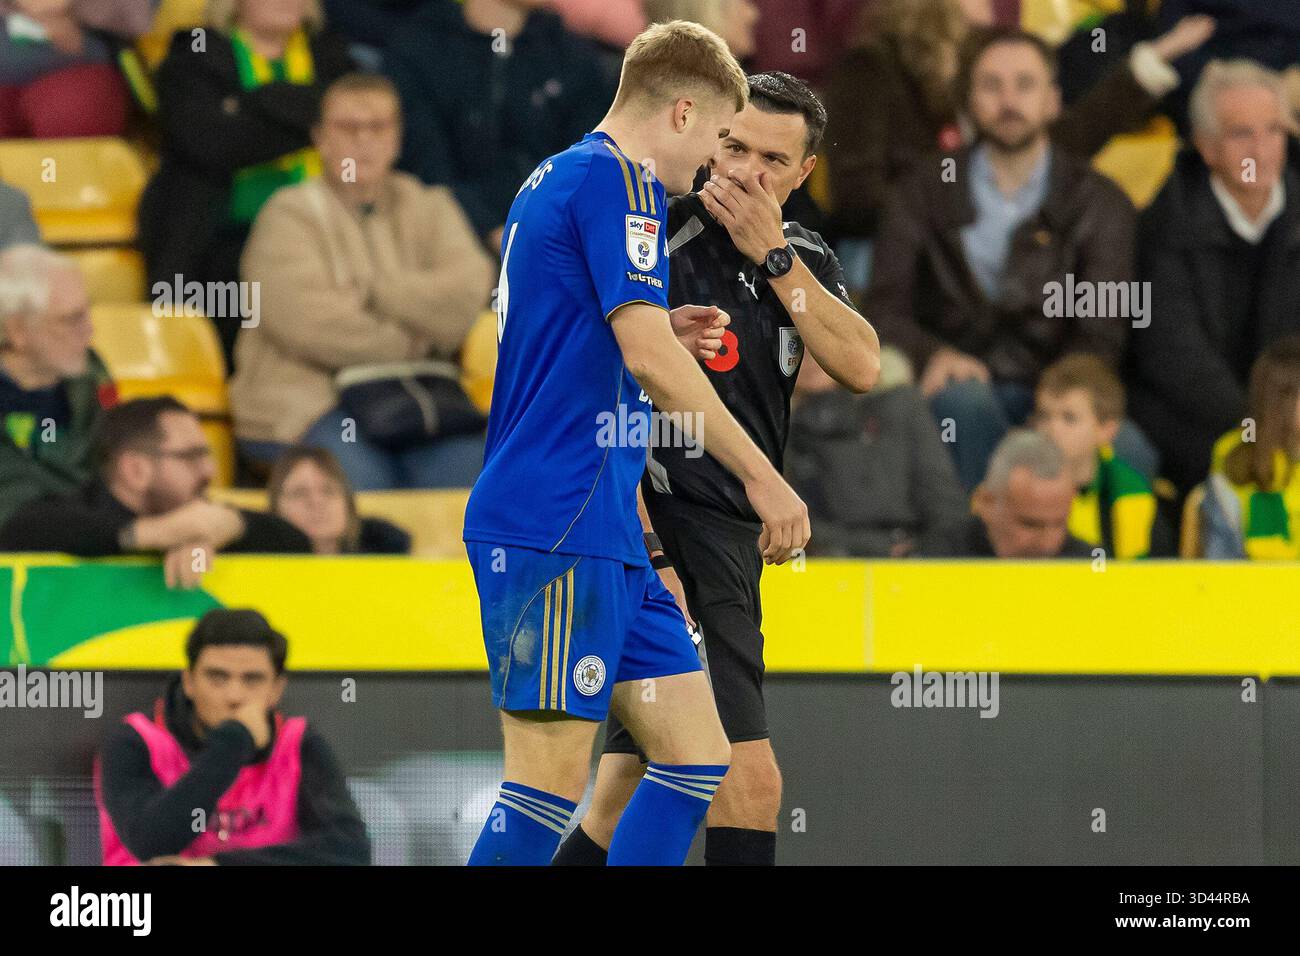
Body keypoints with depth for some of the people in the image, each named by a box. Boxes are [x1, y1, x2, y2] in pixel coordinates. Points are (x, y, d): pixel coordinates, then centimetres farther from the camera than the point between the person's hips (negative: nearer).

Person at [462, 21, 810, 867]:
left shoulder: (553, 181, 20)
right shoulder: (616, 181, -10)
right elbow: (648, 358, -20)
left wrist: (651, 335, 26)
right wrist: (761, 477, -18)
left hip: (606, 538, 10)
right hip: (558, 526, -10)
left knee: (698, 756, 7)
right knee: (552, 778, -11)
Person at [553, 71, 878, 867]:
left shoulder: (804, 259, 12)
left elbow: (861, 367, -5)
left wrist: (774, 256, -11)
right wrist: (651, 557, -20)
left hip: (730, 534, 8)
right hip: (673, 530, -8)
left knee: (628, 794, 9)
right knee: (750, 779, -14)